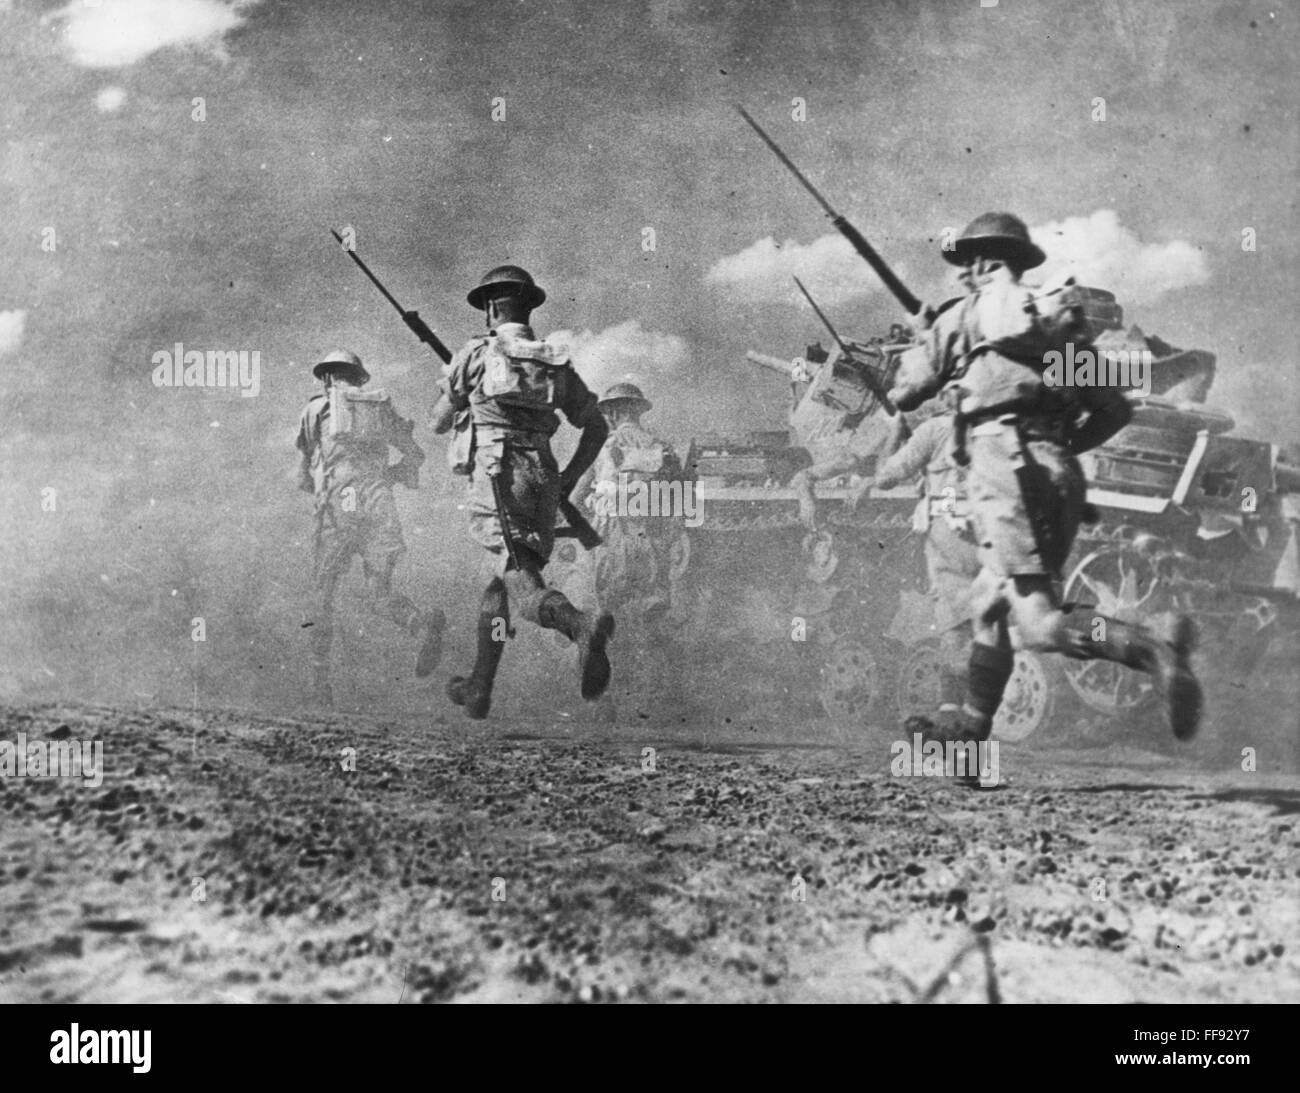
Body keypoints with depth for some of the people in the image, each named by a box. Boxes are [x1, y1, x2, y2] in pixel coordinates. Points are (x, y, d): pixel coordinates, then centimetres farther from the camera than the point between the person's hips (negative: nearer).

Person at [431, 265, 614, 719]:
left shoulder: (477, 354, 3)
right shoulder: (557, 363, 15)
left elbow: (439, 423, 12)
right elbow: (598, 427, 20)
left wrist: (465, 403, 33)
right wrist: (569, 478, 27)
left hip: (495, 480, -5)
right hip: (542, 489, 5)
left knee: (523, 586, -17)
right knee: (500, 584, 18)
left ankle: (582, 626, -48)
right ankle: (478, 689, 24)